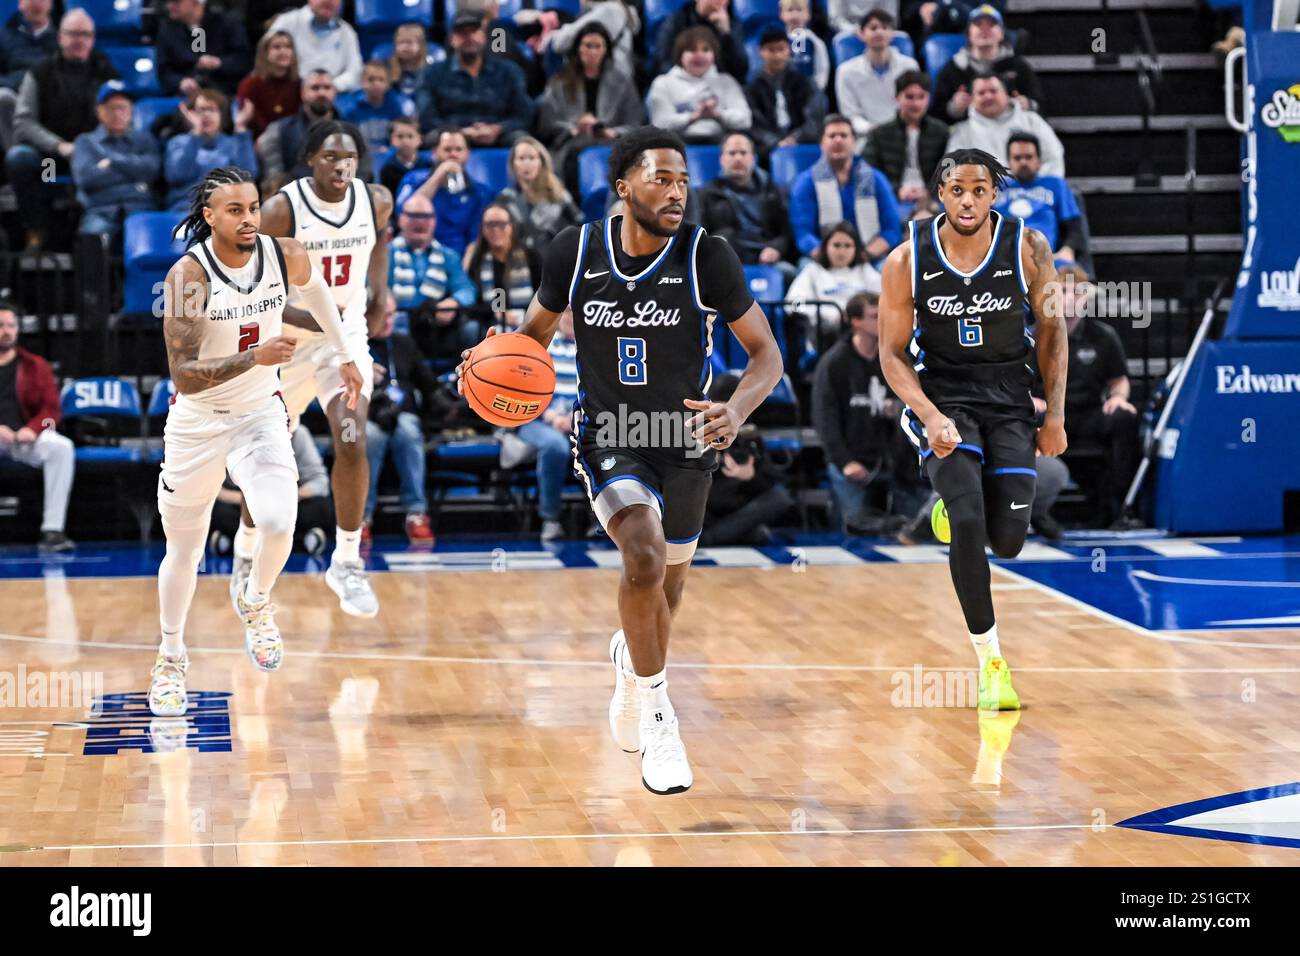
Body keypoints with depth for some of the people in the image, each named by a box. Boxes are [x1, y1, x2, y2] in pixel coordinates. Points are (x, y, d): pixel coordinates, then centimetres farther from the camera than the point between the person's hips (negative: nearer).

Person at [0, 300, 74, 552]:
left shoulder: (34, 365, 13)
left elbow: (51, 408, 7)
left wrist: (32, 429, -15)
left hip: (26, 439, 1)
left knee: (61, 447, -31)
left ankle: (52, 529, -32)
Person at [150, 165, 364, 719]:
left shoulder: (285, 256, -12)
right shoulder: (189, 275, -24)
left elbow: (316, 291, 14)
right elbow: (184, 375, -28)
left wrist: (346, 355, 21)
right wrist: (254, 358, -40)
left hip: (261, 415, 2)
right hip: (197, 422, -2)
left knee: (279, 526, -21)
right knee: (184, 548, 11)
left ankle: (254, 603, 13)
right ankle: (171, 660, 34)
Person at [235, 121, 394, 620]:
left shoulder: (376, 201, -8)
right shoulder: (280, 209, -21)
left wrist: (379, 289, 6)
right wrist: (311, 318, -30)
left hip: (347, 337, 2)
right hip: (289, 340, -2)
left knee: (352, 443, -17)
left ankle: (346, 562, -4)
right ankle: (247, 552, 35)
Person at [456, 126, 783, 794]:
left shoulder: (705, 256, -16)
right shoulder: (575, 252, -12)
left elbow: (766, 352, -10)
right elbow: (539, 325, 8)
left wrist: (736, 412, -30)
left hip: (685, 441, 2)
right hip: (609, 439, -1)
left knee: (665, 589, 18)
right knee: (645, 559, -28)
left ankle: (631, 658, 55)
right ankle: (656, 715, -9)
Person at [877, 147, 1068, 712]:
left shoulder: (1028, 249, -9)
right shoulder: (907, 261, -11)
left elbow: (1051, 331, 3)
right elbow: (893, 354, -5)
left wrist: (1055, 416, 0)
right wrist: (932, 417, -19)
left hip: (1008, 401, 2)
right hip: (940, 395, -2)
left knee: (1007, 540, -3)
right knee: (968, 525, -21)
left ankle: (960, 505, 36)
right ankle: (990, 660, -7)